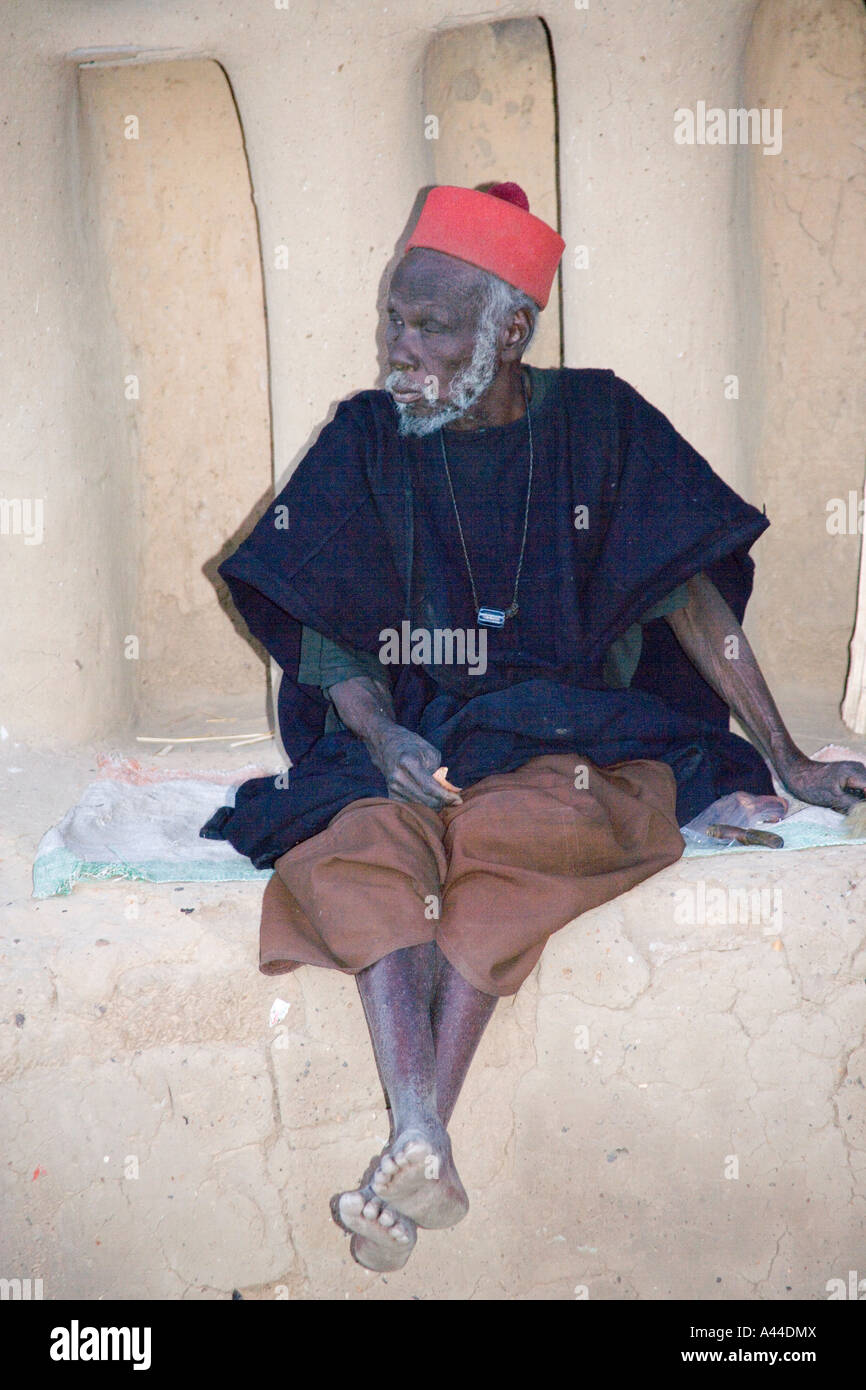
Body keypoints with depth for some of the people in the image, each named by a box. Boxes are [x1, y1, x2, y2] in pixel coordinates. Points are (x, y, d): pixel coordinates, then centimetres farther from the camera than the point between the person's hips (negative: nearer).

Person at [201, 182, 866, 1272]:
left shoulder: (596, 422, 2)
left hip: (566, 727, -1)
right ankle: (422, 1145, -42)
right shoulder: (368, 437, 5)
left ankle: (413, 1145, -35)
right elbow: (329, 637, 2)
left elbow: (690, 598, 3)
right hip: (408, 731, 2)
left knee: (504, 830, -35)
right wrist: (383, 736, -18)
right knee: (366, 838, -32)